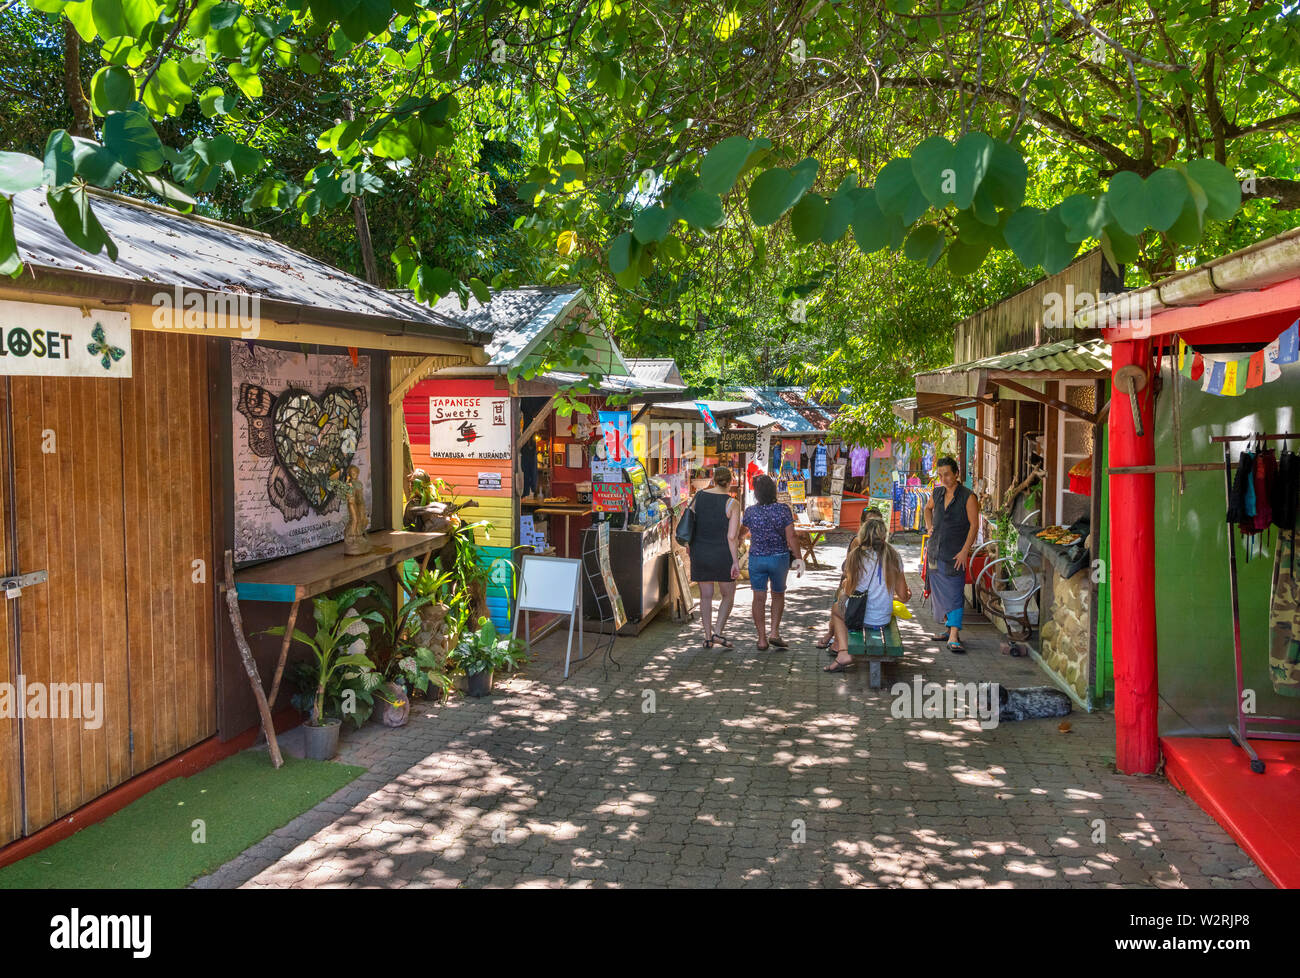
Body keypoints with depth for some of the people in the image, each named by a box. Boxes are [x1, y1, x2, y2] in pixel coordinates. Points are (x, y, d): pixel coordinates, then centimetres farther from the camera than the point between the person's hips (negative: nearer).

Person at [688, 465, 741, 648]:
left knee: (705, 595, 13)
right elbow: (732, 537, -16)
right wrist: (735, 562, -10)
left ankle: (708, 637, 12)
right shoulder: (732, 504, -11)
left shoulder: (698, 496, 1)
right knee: (728, 596, 13)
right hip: (722, 555, -3)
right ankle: (718, 632, -1)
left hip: (699, 553, 4)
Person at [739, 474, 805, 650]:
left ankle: (762, 639, 7)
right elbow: (790, 537, -13)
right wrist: (796, 557, -3)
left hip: (756, 558, 0)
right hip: (779, 558, 0)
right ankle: (774, 632, 10)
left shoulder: (750, 512, -7)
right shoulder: (783, 509, -11)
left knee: (759, 598, 6)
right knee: (778, 594, 19)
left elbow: (742, 531, 13)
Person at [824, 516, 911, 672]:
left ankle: (843, 652, 14)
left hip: (860, 617, -4)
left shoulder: (856, 555, -10)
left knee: (836, 608, 29)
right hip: (884, 619, 4)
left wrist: (845, 584, 17)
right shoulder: (893, 556, -1)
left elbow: (849, 591, -6)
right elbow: (903, 596, 2)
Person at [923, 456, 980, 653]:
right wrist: (929, 526, 13)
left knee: (954, 594, -10)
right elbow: (928, 508, 30)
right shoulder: (938, 493, 8)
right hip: (935, 551, 6)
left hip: (955, 554, -6)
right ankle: (949, 629, 23)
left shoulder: (968, 497, -9)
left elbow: (974, 525, -11)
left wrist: (964, 551, -17)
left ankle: (954, 637, -15)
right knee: (940, 591, 11)